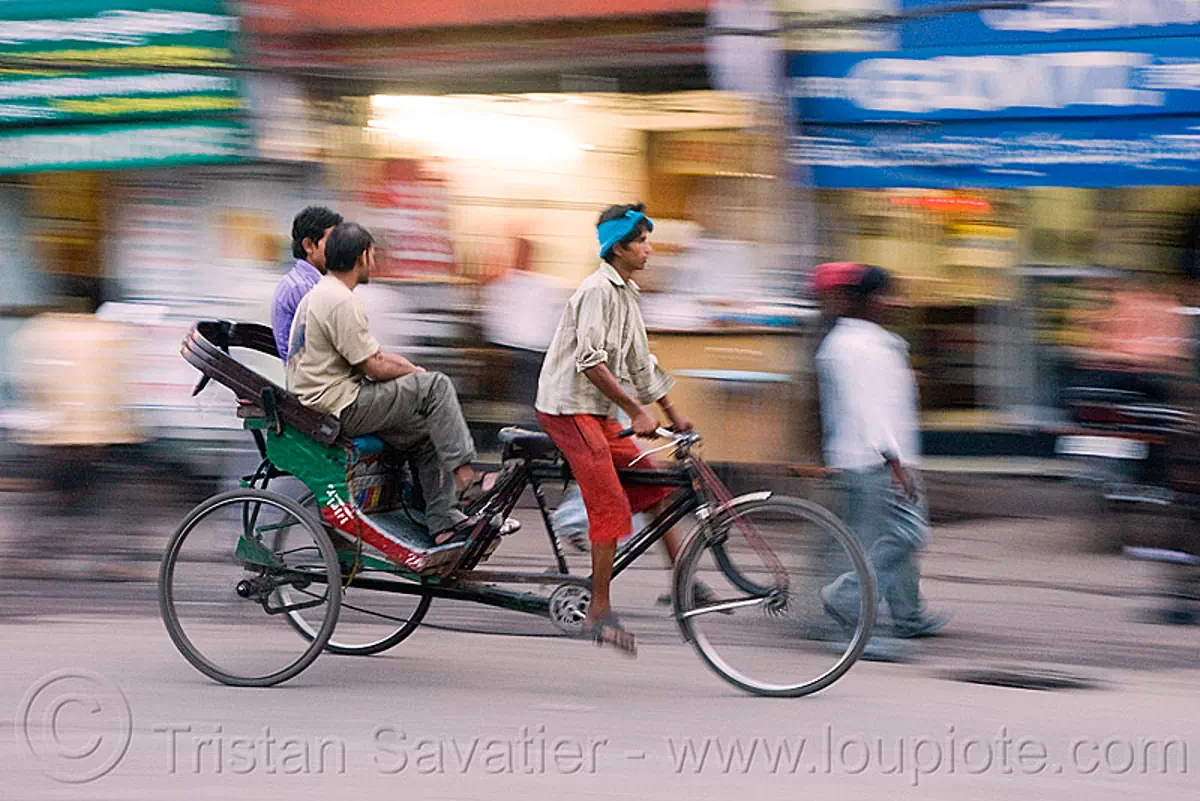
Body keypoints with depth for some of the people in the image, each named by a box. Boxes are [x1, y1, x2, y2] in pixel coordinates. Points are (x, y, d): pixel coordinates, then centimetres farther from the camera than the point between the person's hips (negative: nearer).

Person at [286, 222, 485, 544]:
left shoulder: (319, 295, 18)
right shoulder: (340, 301, -17)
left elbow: (372, 354, 23)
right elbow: (373, 368, -15)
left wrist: (410, 368, 10)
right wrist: (415, 373, 2)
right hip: (340, 408, -11)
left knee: (426, 437, 11)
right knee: (436, 387, -13)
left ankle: (445, 523, 9)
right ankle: (463, 474, -10)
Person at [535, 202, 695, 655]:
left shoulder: (626, 294, 16)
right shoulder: (598, 290, -14)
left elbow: (639, 365, 23)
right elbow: (591, 362, -23)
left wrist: (674, 416, 23)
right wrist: (637, 412, -22)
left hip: (597, 413, 10)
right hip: (569, 408, -10)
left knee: (654, 485, 6)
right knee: (611, 506, -14)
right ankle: (600, 613, -12)